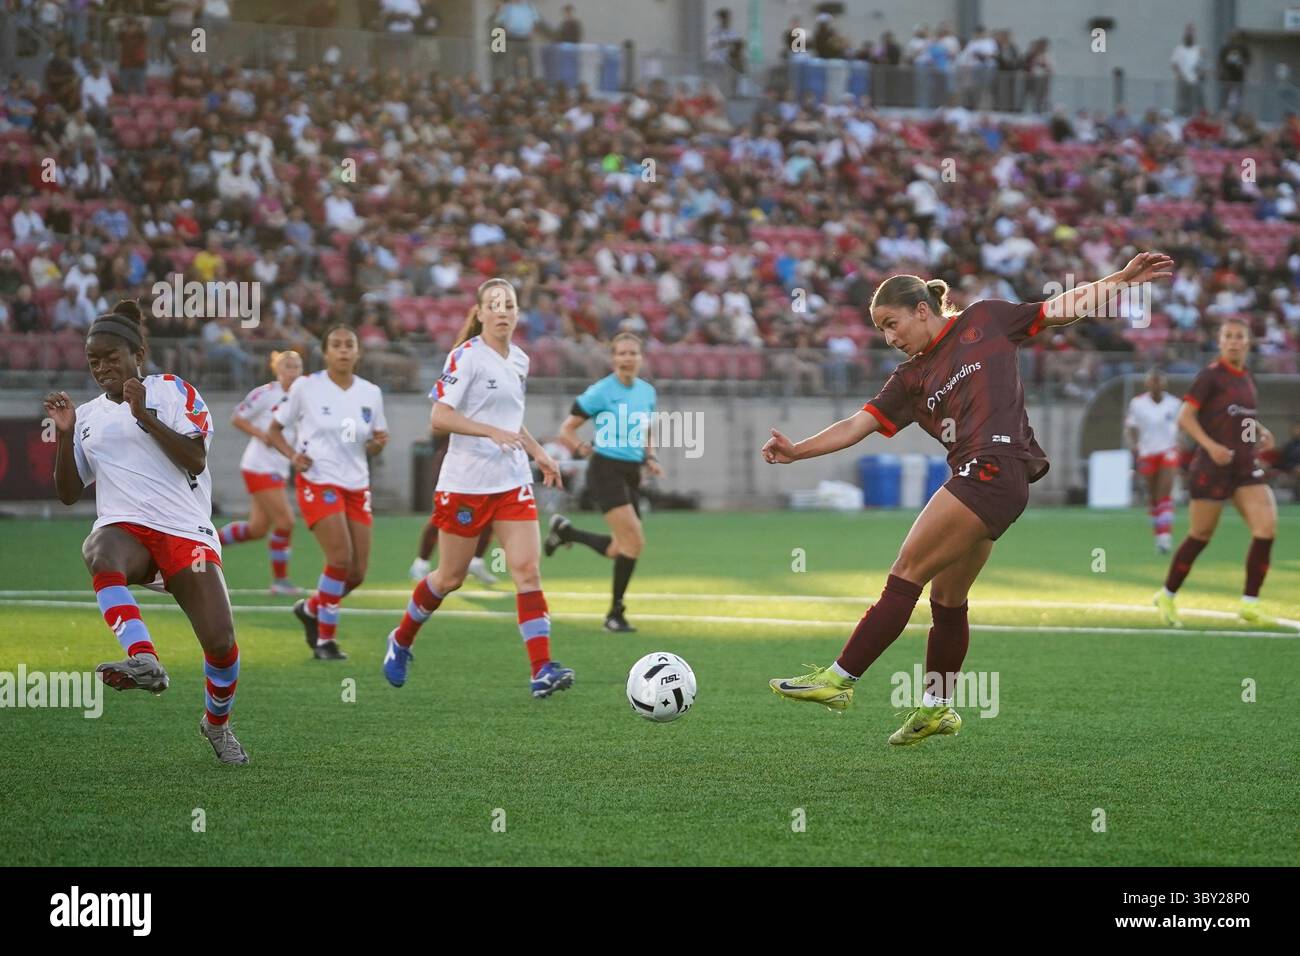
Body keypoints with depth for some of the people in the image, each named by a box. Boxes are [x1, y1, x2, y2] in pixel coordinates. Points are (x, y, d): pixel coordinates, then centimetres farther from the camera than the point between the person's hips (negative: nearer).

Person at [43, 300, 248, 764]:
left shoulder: (174, 391, 7)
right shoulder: (87, 415, 20)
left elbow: (195, 460, -6)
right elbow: (69, 493, 19)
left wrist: (144, 415, -12)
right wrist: (64, 434, 6)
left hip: (186, 530, -2)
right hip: (123, 529, 2)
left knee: (220, 643, -12)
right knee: (101, 557, -39)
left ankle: (217, 723, 18)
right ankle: (144, 660, -55)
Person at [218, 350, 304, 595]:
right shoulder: (265, 393, -10)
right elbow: (237, 418, -5)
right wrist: (262, 434, -18)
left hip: (278, 470, 8)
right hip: (260, 467, -8)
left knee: (257, 529, 11)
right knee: (285, 522, -11)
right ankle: (279, 579, 1)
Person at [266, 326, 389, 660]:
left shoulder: (371, 393, 7)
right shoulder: (306, 387, -4)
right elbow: (275, 428, 4)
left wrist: (378, 442, -8)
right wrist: (292, 454, -14)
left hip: (356, 486, 5)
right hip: (317, 482, -5)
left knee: (357, 573, 1)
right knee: (340, 558, -19)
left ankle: (310, 608, 31)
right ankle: (325, 640, -4)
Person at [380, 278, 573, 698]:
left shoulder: (520, 360, 12)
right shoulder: (466, 357, -11)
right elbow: (439, 417, -18)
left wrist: (539, 453, 19)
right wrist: (492, 431, -28)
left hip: (513, 482, 6)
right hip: (466, 484, -5)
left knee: (527, 571, -9)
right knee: (450, 577, 6)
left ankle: (542, 671, -15)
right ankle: (401, 641, 32)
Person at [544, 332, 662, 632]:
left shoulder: (647, 392, 9)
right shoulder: (601, 392, -9)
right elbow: (566, 430, -5)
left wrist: (649, 458, 7)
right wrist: (581, 448, -19)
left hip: (632, 473, 7)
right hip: (606, 470, -7)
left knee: (619, 550, 7)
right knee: (635, 542, -18)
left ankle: (565, 531, 32)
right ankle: (615, 614, 0)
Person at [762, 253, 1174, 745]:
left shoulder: (985, 320, 7)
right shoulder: (911, 378, 19)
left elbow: (1068, 306, 14)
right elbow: (857, 425, 12)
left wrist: (1123, 278, 6)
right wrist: (797, 450, -2)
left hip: (994, 464, -7)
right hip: (978, 478, 7)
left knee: (907, 573, -9)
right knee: (946, 598, 12)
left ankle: (839, 678, -10)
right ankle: (937, 707, 25)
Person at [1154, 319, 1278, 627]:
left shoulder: (1247, 379, 12)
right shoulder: (1210, 376, -9)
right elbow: (1184, 417, -12)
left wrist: (1262, 432, 10)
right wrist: (1211, 446, -23)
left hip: (1246, 468, 6)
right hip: (1212, 468, -6)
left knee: (1267, 527, -10)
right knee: (1201, 536, 2)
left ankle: (1249, 604, -4)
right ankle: (1166, 596, 23)